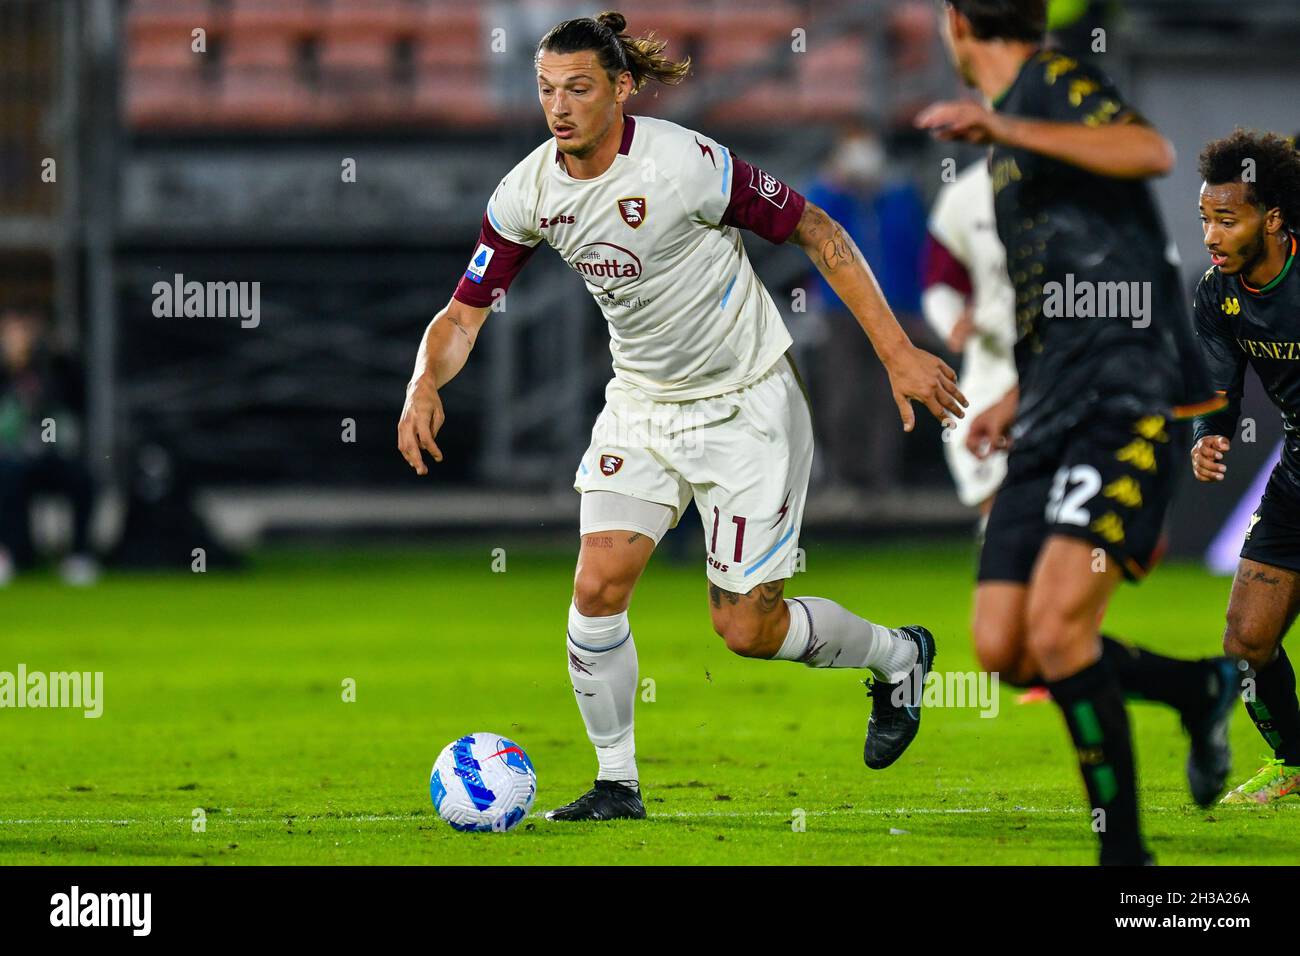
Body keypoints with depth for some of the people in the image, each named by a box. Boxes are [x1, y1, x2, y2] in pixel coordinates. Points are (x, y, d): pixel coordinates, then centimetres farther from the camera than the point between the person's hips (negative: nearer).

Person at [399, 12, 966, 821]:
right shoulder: (529, 192, -8)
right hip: (642, 404, 5)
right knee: (598, 586, -11)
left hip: (747, 405, -5)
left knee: (746, 627, -2)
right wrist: (426, 385, -22)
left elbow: (818, 232, -16)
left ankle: (897, 656, 27)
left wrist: (897, 352, -17)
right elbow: (465, 313, 0)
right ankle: (617, 783, 7)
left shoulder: (686, 164, -24)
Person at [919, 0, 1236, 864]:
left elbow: (1152, 152, -27)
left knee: (1056, 627, -21)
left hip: (1130, 401, -9)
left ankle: (1124, 854, -12)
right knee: (1003, 649, 2)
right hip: (1057, 411, 9)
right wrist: (1020, 398, 27)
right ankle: (1199, 689, 24)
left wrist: (1003, 126, -32)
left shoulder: (1055, 83, -4)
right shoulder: (1010, 121, 23)